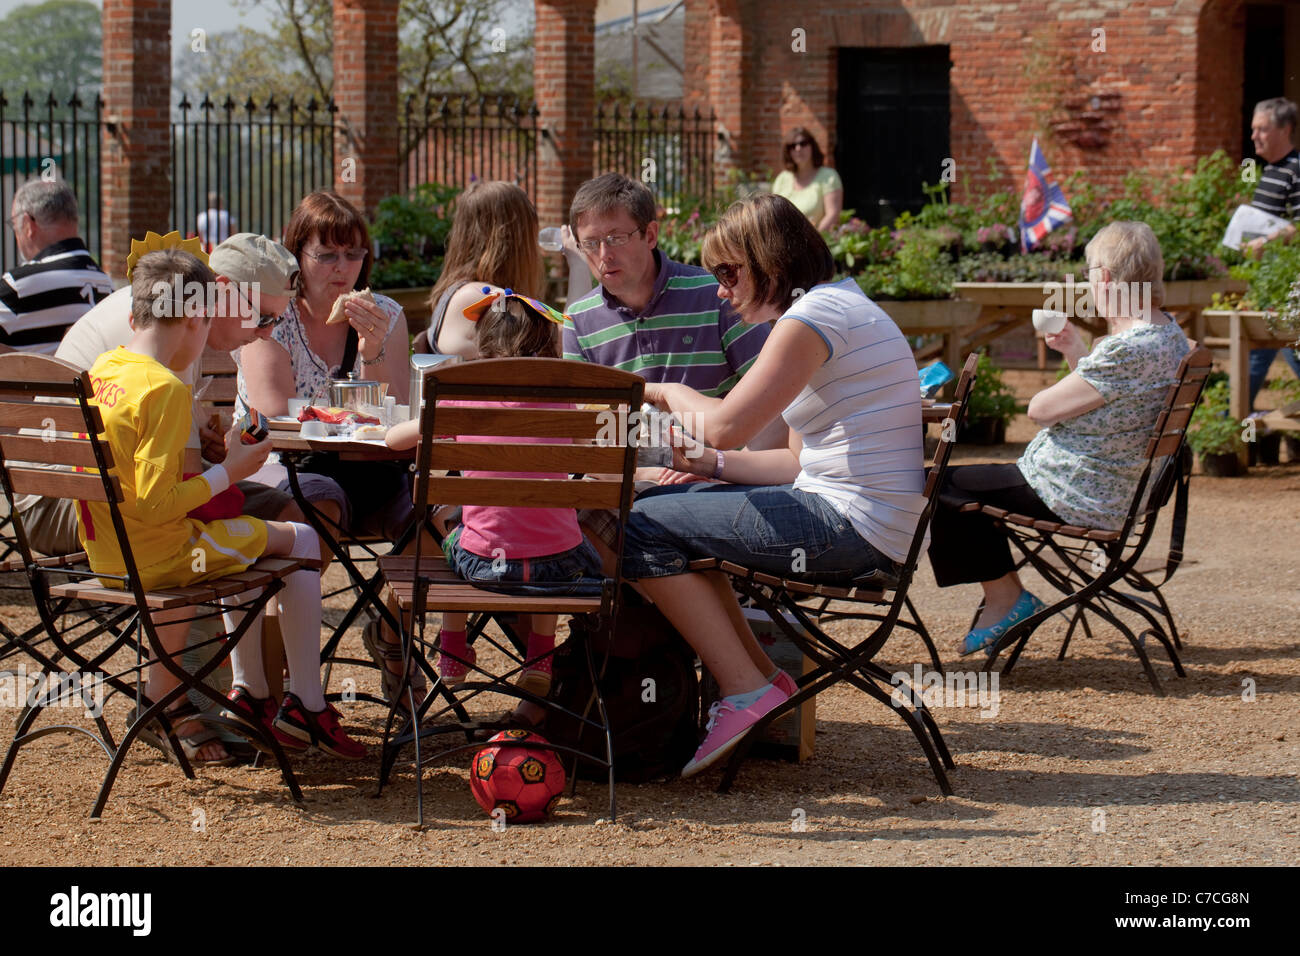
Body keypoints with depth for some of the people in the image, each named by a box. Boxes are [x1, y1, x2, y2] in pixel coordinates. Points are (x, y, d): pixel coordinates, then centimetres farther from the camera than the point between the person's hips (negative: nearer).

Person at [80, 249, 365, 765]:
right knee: (301, 541, 8)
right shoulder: (165, 389, -22)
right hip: (155, 553, -9)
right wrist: (227, 473, -14)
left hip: (104, 549, 9)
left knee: (240, 535, 32)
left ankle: (251, 693, 31)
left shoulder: (102, 371, 5)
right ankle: (304, 704, 8)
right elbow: (156, 503, -26)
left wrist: (221, 464, 14)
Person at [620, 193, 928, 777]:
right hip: (851, 519, 11)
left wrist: (672, 393, 1)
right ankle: (760, 677, 15)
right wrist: (703, 463, 8)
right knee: (664, 506, 19)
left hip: (853, 527, -11)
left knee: (643, 530, -10)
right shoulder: (838, 306, 19)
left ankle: (746, 691, -7)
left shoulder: (813, 317, -14)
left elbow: (723, 426, -20)